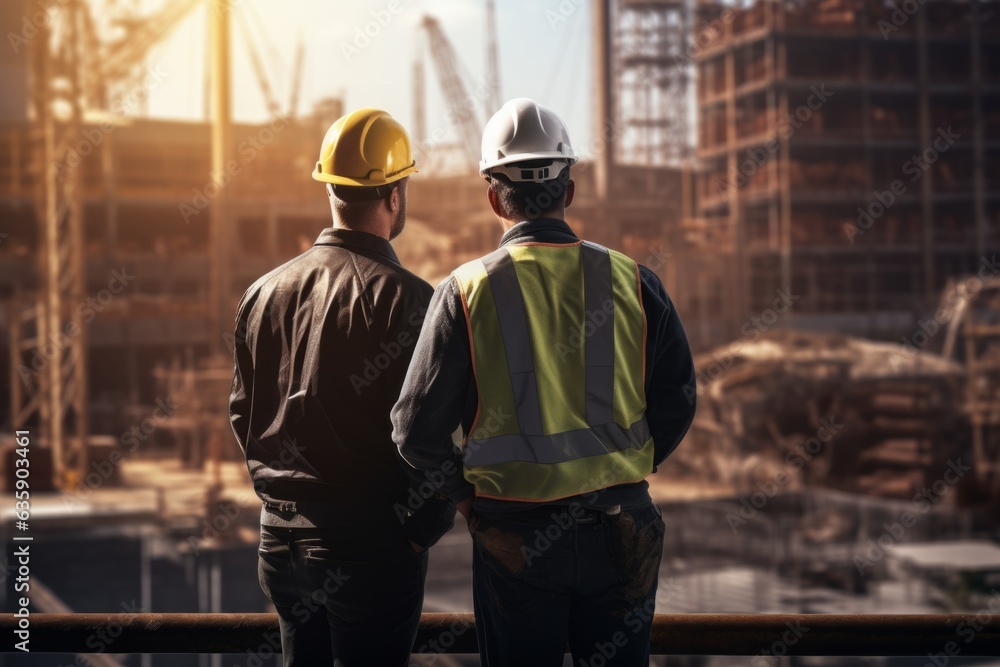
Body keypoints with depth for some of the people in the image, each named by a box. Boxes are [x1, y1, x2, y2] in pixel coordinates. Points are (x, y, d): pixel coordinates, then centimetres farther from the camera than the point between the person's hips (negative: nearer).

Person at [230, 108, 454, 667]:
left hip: (282, 535, 6)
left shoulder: (265, 292, 6)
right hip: (371, 537, -6)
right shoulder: (404, 297, -13)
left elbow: (244, 414, 13)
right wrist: (428, 525, -4)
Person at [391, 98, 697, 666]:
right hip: (621, 529, 2)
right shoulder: (633, 281, -3)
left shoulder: (466, 291, -8)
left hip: (513, 537, -1)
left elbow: (416, 430, -8)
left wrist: (467, 497, 7)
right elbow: (678, 403, 2)